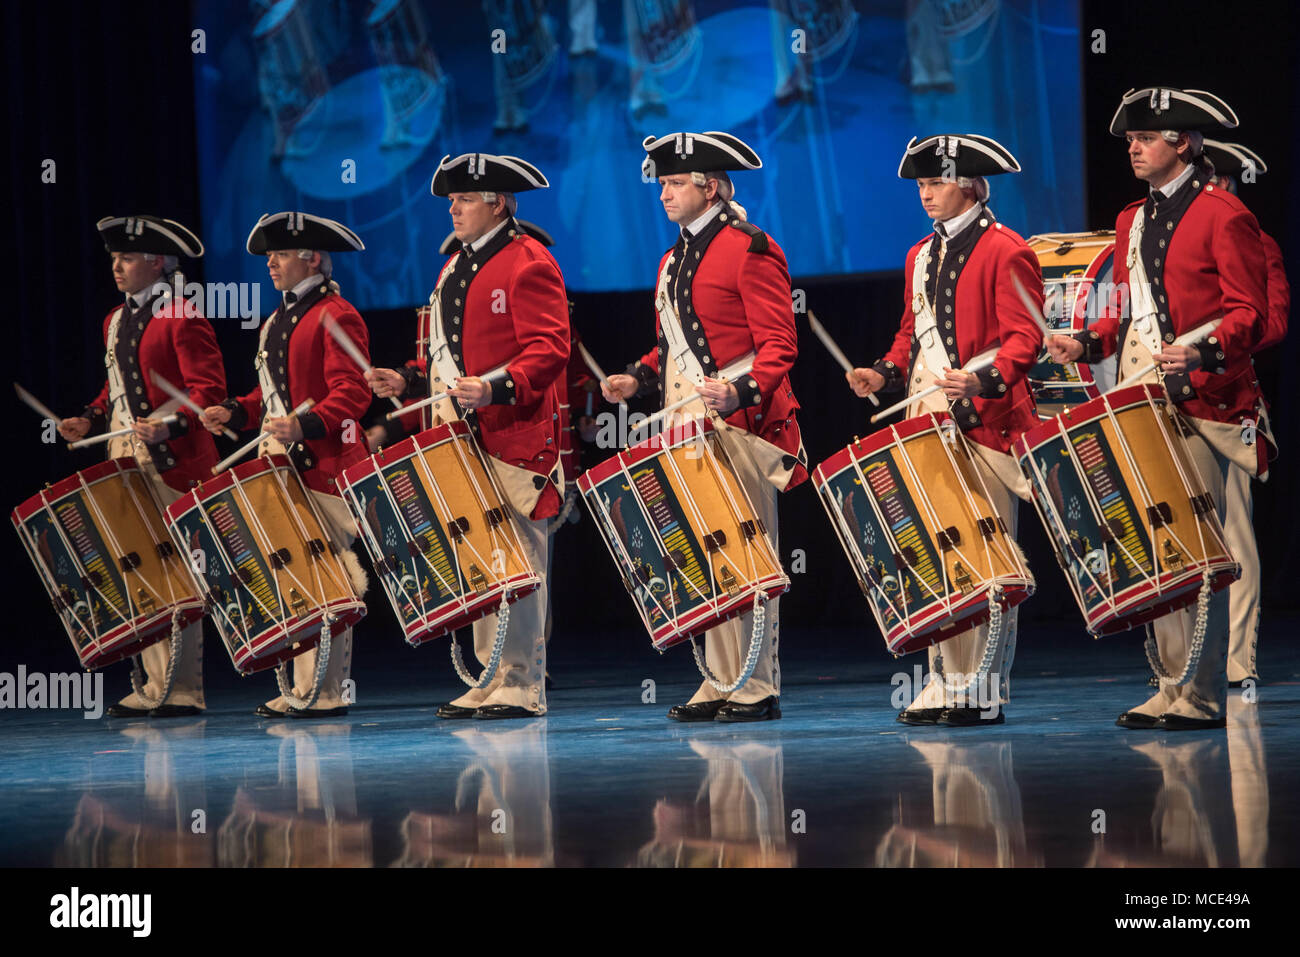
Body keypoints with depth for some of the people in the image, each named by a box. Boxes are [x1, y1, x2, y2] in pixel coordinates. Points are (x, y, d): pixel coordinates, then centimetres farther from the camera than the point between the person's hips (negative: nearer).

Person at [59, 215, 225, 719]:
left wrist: (168, 425, -28)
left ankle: (184, 691, -1)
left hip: (173, 465, -8)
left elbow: (207, 390, -15)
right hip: (126, 464, 8)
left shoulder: (183, 320, -9)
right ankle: (156, 686, 12)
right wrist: (91, 420, 9)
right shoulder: (116, 322, 18)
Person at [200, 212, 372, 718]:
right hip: (284, 466, 9)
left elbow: (351, 395, -17)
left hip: (324, 467, -9)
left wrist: (304, 425, -31)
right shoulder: (280, 319, 20)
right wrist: (236, 411, 9)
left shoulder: (336, 316, -9)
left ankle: (329, 693, -5)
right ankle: (303, 690, 11)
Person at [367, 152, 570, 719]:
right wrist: (408, 381, 10)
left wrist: (494, 387, -27)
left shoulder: (528, 264, -7)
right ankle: (492, 680, 12)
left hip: (514, 439, -9)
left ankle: (523, 687, -3)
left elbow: (550, 351, -15)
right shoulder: (455, 268, 20)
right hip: (464, 441, 9)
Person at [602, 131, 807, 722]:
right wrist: (641, 378, 9)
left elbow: (779, 344, -13)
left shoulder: (750, 250, -8)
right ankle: (721, 684, 12)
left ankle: (757, 690, -1)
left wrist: (741, 390, -28)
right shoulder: (675, 260, 18)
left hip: (740, 425, -8)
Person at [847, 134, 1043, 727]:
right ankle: (945, 683, 12)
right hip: (927, 426, 8)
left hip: (983, 427, -8)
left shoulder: (1004, 252, -5)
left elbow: (1024, 338, -11)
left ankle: (985, 693, -2)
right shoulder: (921, 256, 19)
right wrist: (886, 374, 7)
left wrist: (984, 380, -27)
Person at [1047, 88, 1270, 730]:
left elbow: (1249, 314, -9)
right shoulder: (1132, 221, 19)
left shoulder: (1223, 215, -4)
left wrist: (1204, 353, -26)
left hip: (1198, 403, -7)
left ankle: (1203, 695, -5)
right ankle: (1171, 684, 11)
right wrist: (1088, 344, 6)